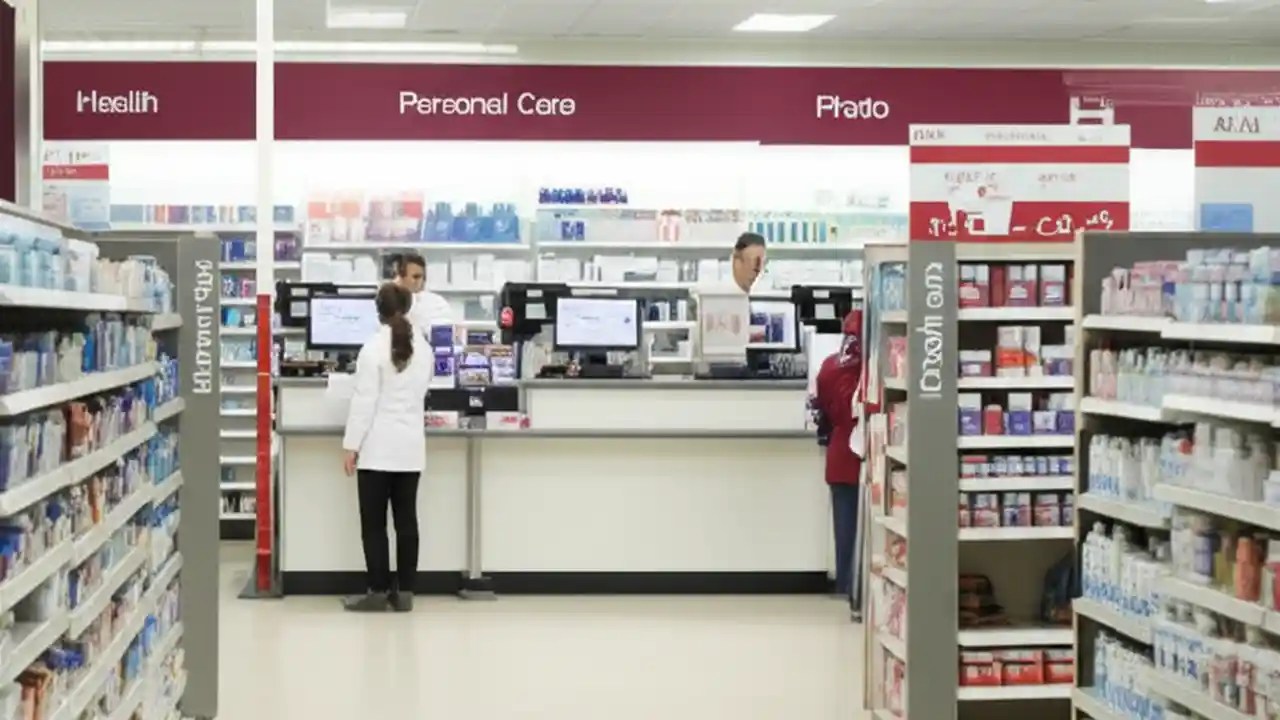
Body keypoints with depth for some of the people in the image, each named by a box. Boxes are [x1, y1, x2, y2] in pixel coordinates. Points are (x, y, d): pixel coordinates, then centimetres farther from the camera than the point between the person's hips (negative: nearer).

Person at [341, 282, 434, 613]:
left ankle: (378, 592, 2)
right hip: (411, 448, 5)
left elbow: (364, 402, -13)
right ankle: (404, 592, 8)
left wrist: (351, 445, -9)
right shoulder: (424, 348, 7)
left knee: (374, 523, 1)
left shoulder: (373, 348, -11)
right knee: (406, 520, 7)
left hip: (378, 449, -5)